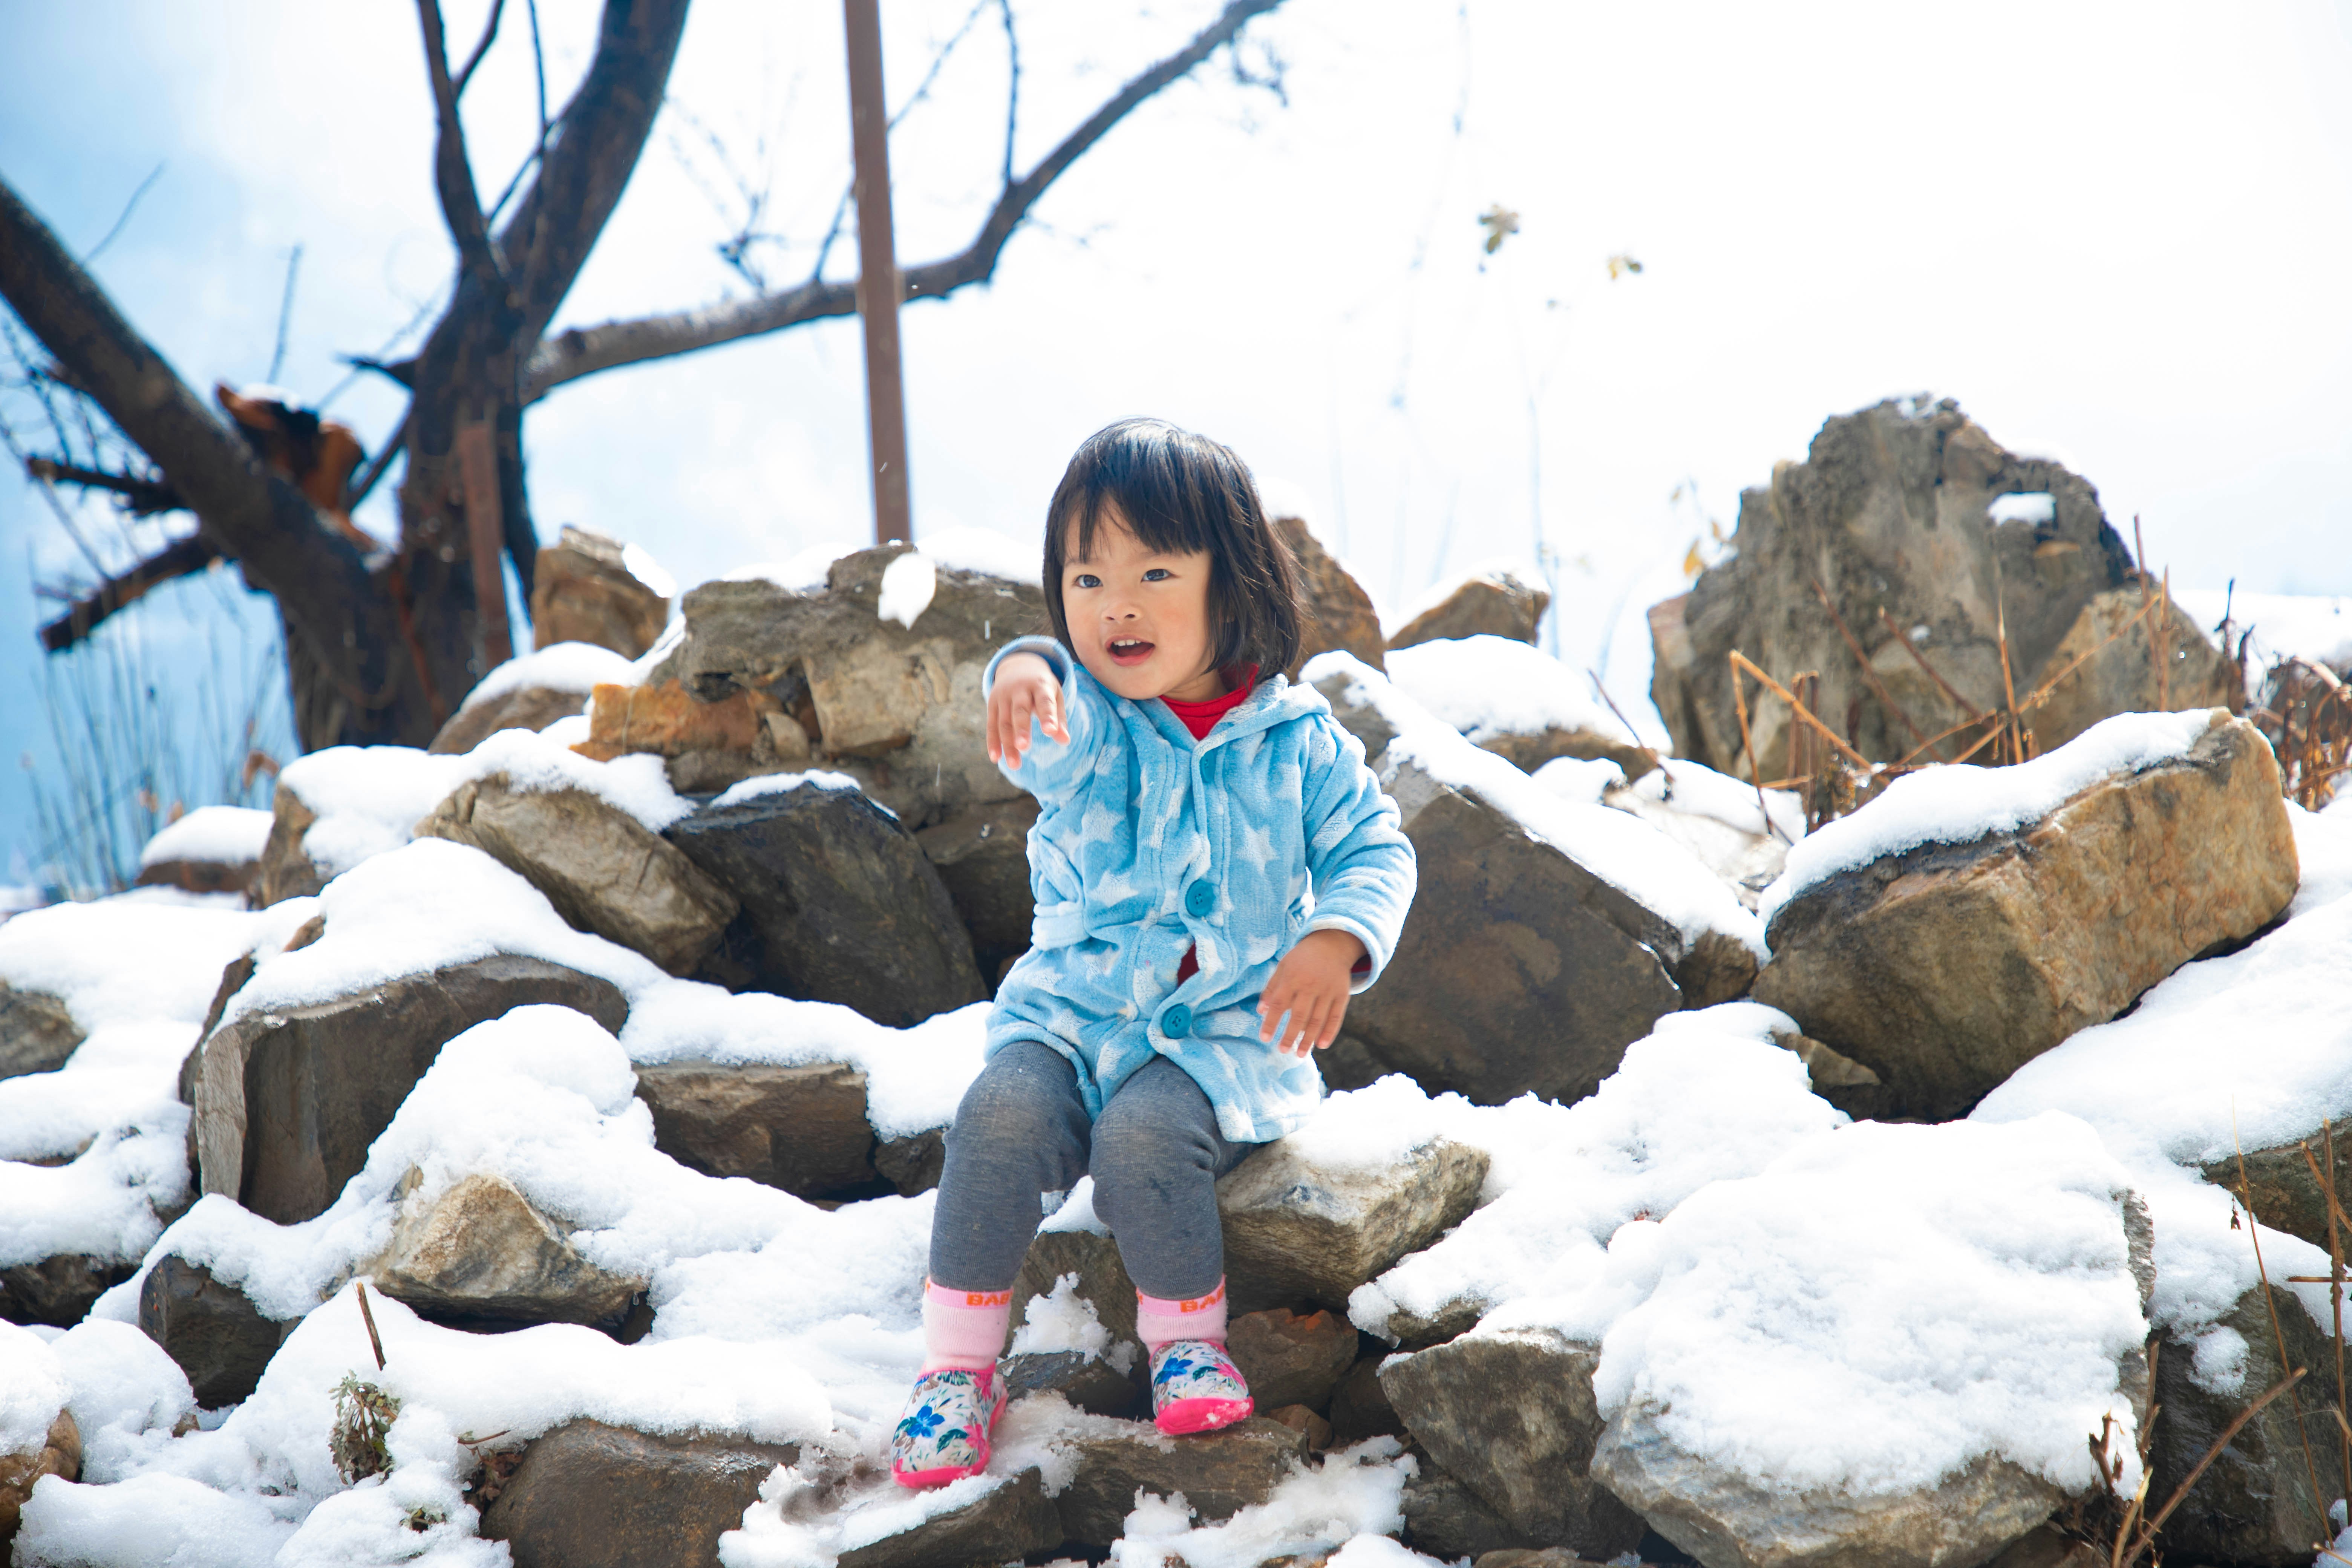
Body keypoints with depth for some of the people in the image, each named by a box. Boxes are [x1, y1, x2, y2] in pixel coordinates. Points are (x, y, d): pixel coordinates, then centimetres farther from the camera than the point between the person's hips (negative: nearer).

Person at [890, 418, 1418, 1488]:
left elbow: (1373, 847, 3)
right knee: (1004, 1111, -28)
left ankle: (1187, 1337, -4)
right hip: (1070, 1009, 1)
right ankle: (958, 1361, -12)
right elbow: (1046, 742, -28)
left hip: (1229, 1028, -1)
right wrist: (1024, 674, -54)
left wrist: (1338, 938, -19)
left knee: (1141, 1133, -31)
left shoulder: (1297, 740, 1)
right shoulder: (1085, 721, -3)